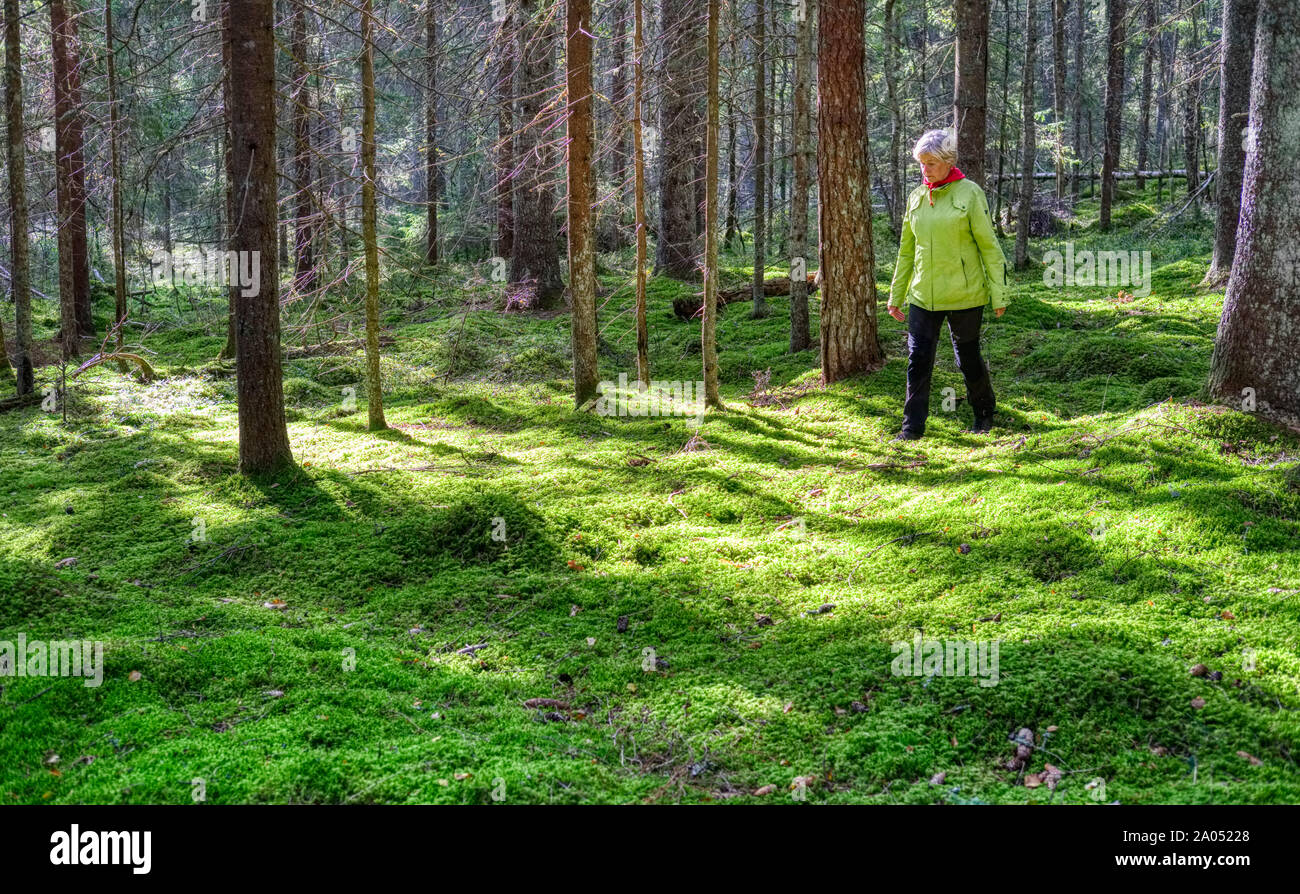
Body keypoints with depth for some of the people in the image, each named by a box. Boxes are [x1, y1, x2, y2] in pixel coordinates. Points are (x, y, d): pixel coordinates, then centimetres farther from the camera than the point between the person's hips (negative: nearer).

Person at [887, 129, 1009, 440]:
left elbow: (989, 247, -5)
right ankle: (913, 427, 5)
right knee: (918, 359, -3)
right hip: (923, 295, 4)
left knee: (968, 358, 8)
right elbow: (907, 250, 15)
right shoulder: (916, 197, 7)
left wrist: (999, 294, -6)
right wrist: (896, 295, 15)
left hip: (964, 296, -4)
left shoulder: (970, 193, -7)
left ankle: (984, 414, 32)